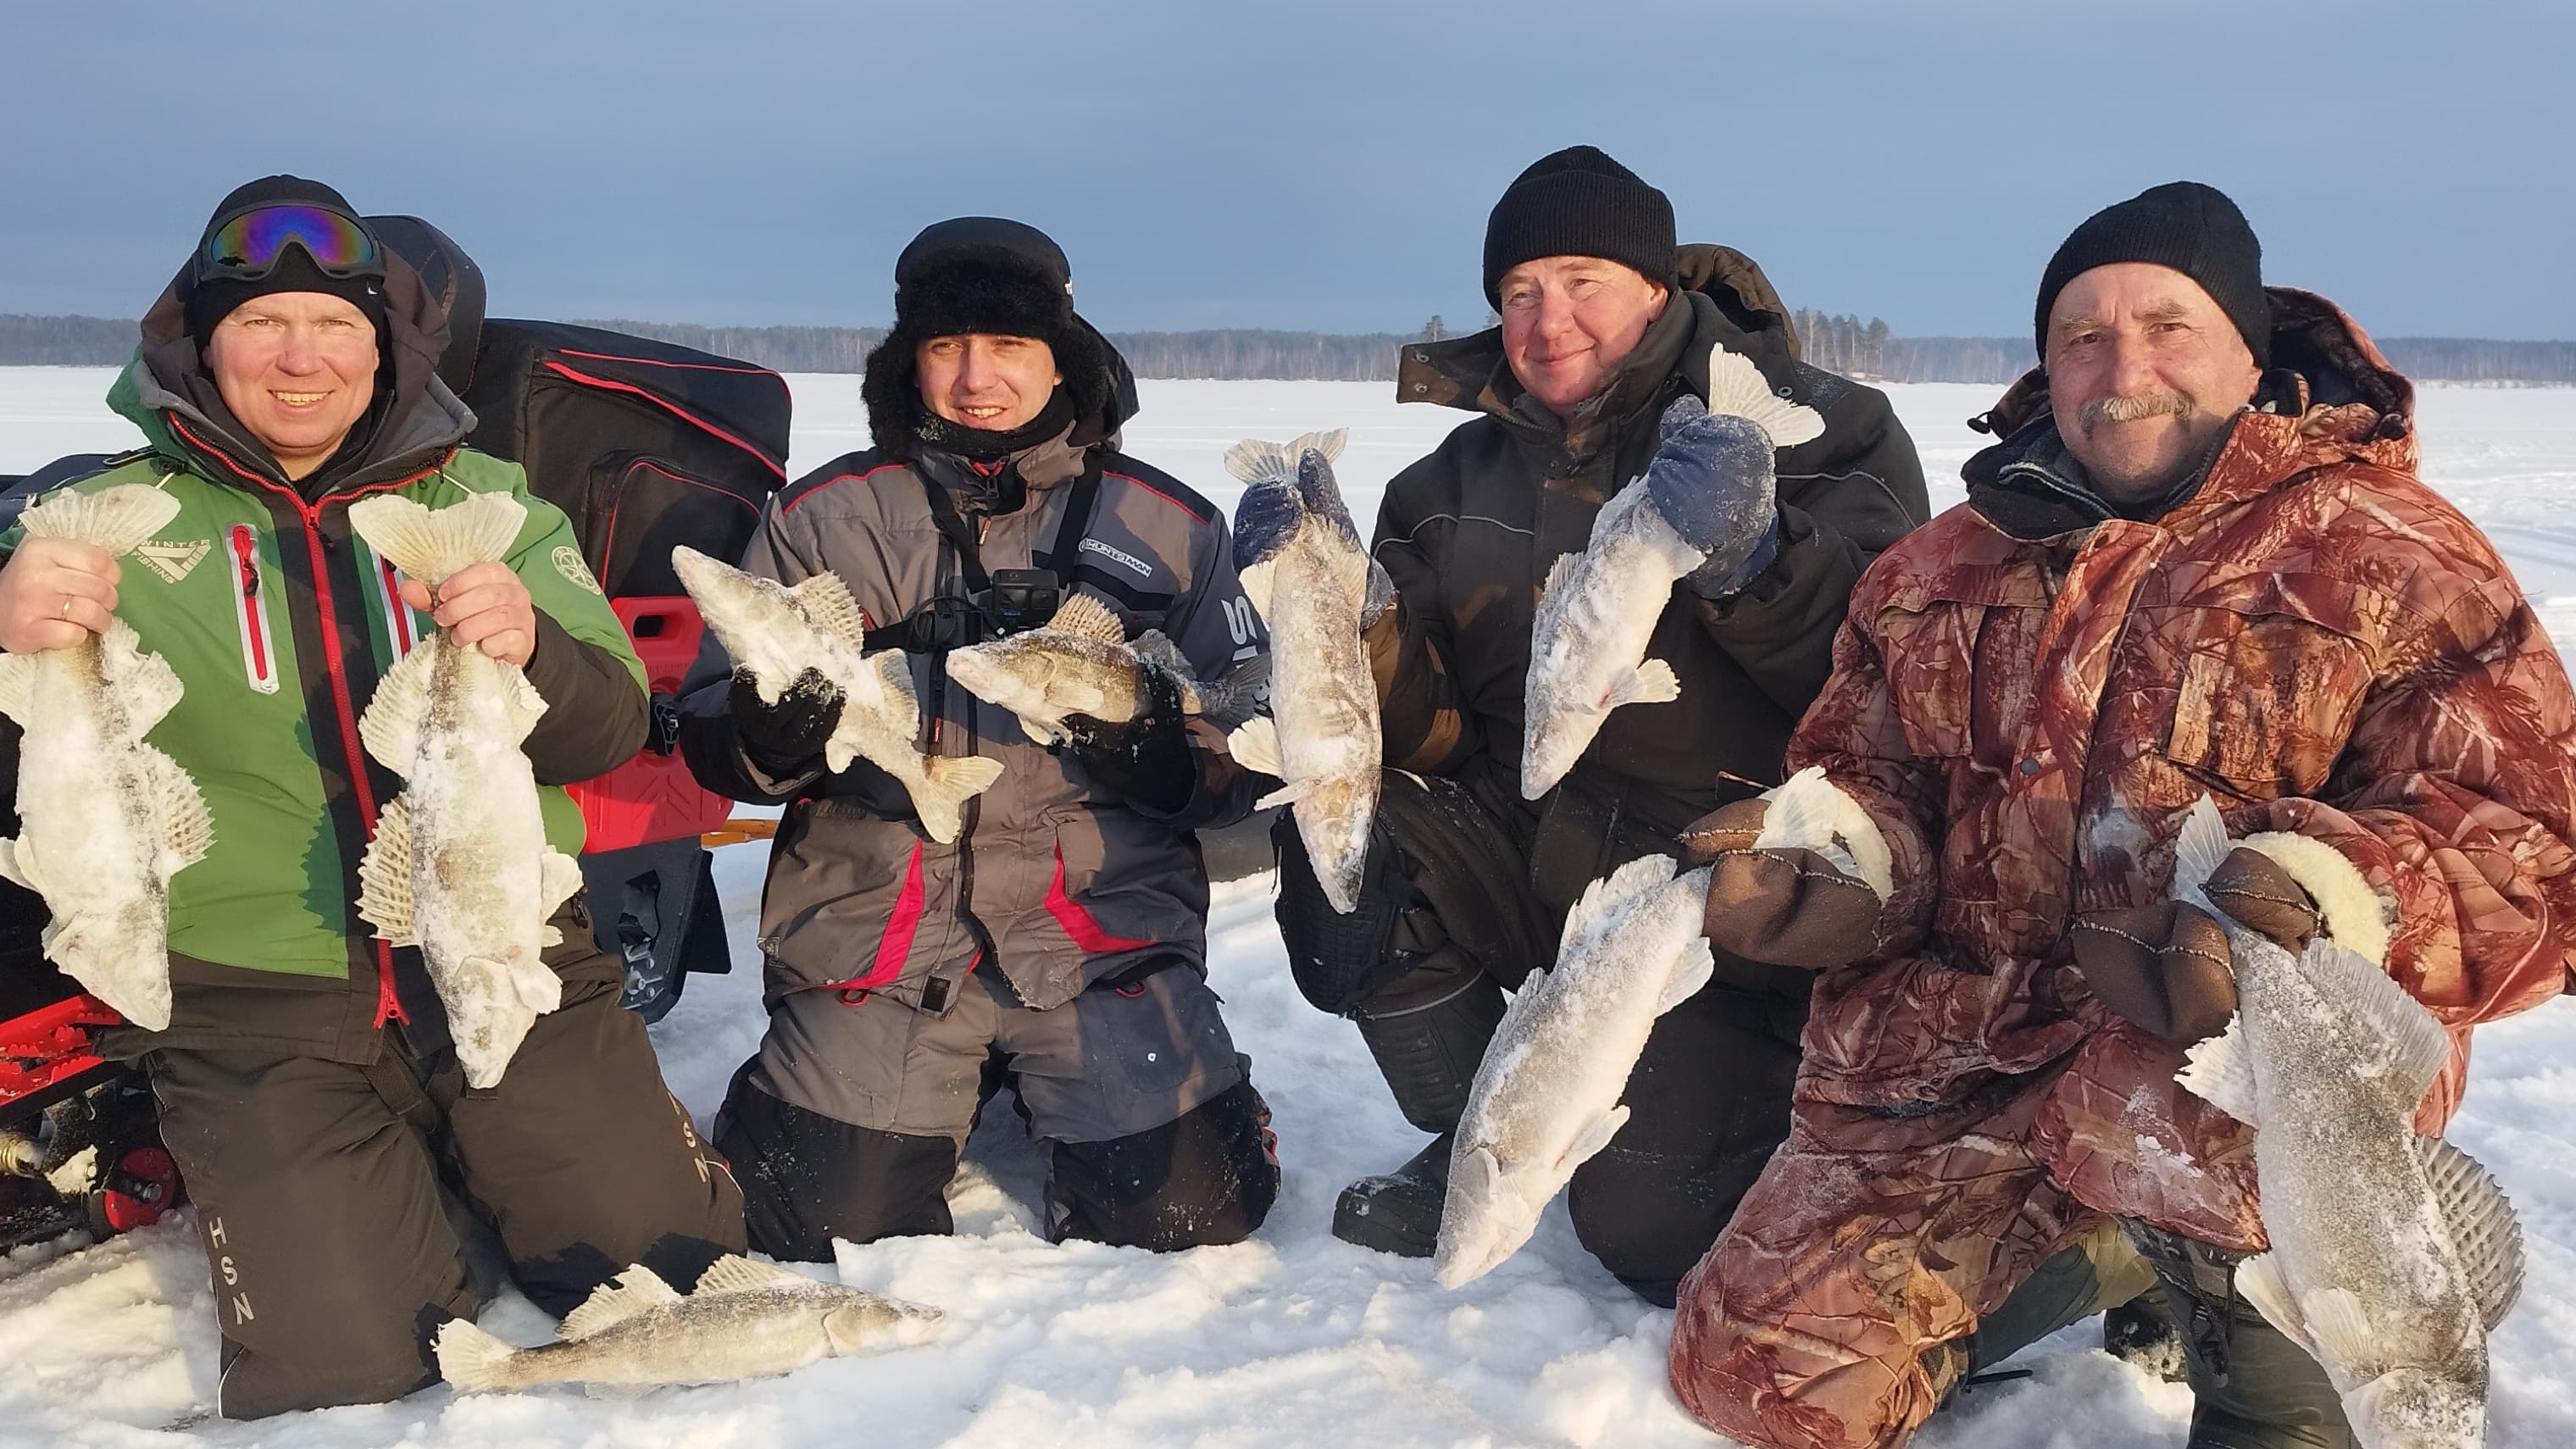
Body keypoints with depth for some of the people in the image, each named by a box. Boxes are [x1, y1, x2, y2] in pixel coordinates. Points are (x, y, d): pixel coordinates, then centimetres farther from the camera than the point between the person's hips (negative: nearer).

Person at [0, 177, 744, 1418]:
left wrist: (529, 648, -24)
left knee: (680, 1285, 1)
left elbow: (606, 728, -1)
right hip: (257, 1007, -1)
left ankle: (459, 1176, 28)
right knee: (346, 1376, -9)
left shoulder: (490, 501, 6)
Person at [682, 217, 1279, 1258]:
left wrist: (1158, 748, -16)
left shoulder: (1168, 528, 6)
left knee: (1181, 1214, -12)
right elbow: (713, 740, 5)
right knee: (826, 1223, -10)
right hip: (874, 928, 0)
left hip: (1102, 929, 0)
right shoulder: (822, 517, 5)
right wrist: (777, 724, -19)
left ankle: (1046, 1092, 20)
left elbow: (1247, 758, 6)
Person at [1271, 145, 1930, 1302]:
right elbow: (1426, 730, 0)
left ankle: (1764, 1098, 21)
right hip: (1535, 850, 5)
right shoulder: (1461, 481, 9)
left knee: (1648, 1226, -16)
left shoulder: (1823, 433, -5)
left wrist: (1755, 565, -34)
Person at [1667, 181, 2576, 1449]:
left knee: (2156, 1113, -42)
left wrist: (2329, 898, -31)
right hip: (1951, 1044, 6)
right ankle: (2089, 1245, 25)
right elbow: (1868, 774, 19)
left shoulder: (2386, 556, -1)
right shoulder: (1947, 563, 14)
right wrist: (1820, 856, -7)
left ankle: (2261, 1316, -5)